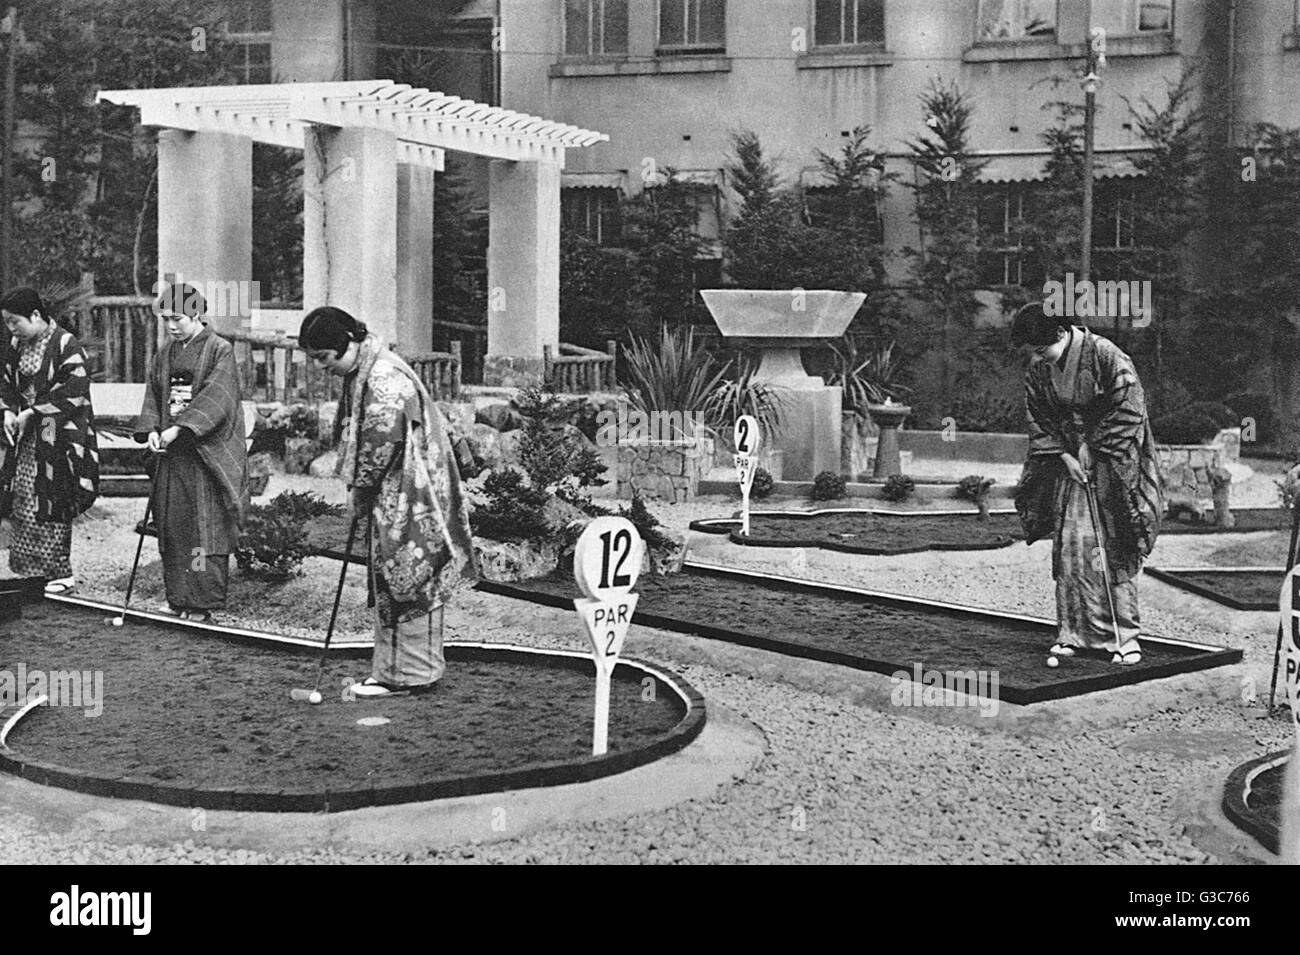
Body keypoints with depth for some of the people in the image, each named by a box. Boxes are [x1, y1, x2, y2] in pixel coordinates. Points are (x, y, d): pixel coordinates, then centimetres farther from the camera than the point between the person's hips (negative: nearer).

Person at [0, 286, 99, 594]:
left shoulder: (64, 344, -14)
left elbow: (74, 391, -18)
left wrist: (31, 413, -16)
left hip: (57, 436, -7)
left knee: (51, 505, -4)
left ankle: (61, 573, 5)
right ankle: (30, 568, 13)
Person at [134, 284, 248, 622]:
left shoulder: (219, 350, -6)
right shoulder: (166, 354, 14)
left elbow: (215, 398, -17)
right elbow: (153, 395, 15)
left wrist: (180, 427, -24)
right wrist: (151, 429, -4)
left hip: (208, 456, -6)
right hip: (171, 455, 6)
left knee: (205, 528, -4)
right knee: (173, 528, 6)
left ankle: (203, 604, 0)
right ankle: (178, 600, 14)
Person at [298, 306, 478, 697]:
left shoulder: (385, 380, -21)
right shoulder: (362, 374, 11)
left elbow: (381, 446, -21)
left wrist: (360, 490, -9)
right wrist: (361, 491, 9)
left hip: (408, 499, -10)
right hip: (390, 501, 10)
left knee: (406, 581, -3)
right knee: (388, 584, 13)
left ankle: (413, 674, 6)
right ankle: (392, 670, 20)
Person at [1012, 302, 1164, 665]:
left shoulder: (1105, 356, -16)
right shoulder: (1038, 369, 0)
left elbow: (1127, 410, -14)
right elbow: (1038, 420, 5)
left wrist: (1091, 446, -14)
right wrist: (1065, 456, -7)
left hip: (1112, 465, -4)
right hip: (1068, 461, 4)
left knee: (1115, 549, -4)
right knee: (1069, 545, -1)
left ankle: (1125, 633, 3)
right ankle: (1073, 631, 6)